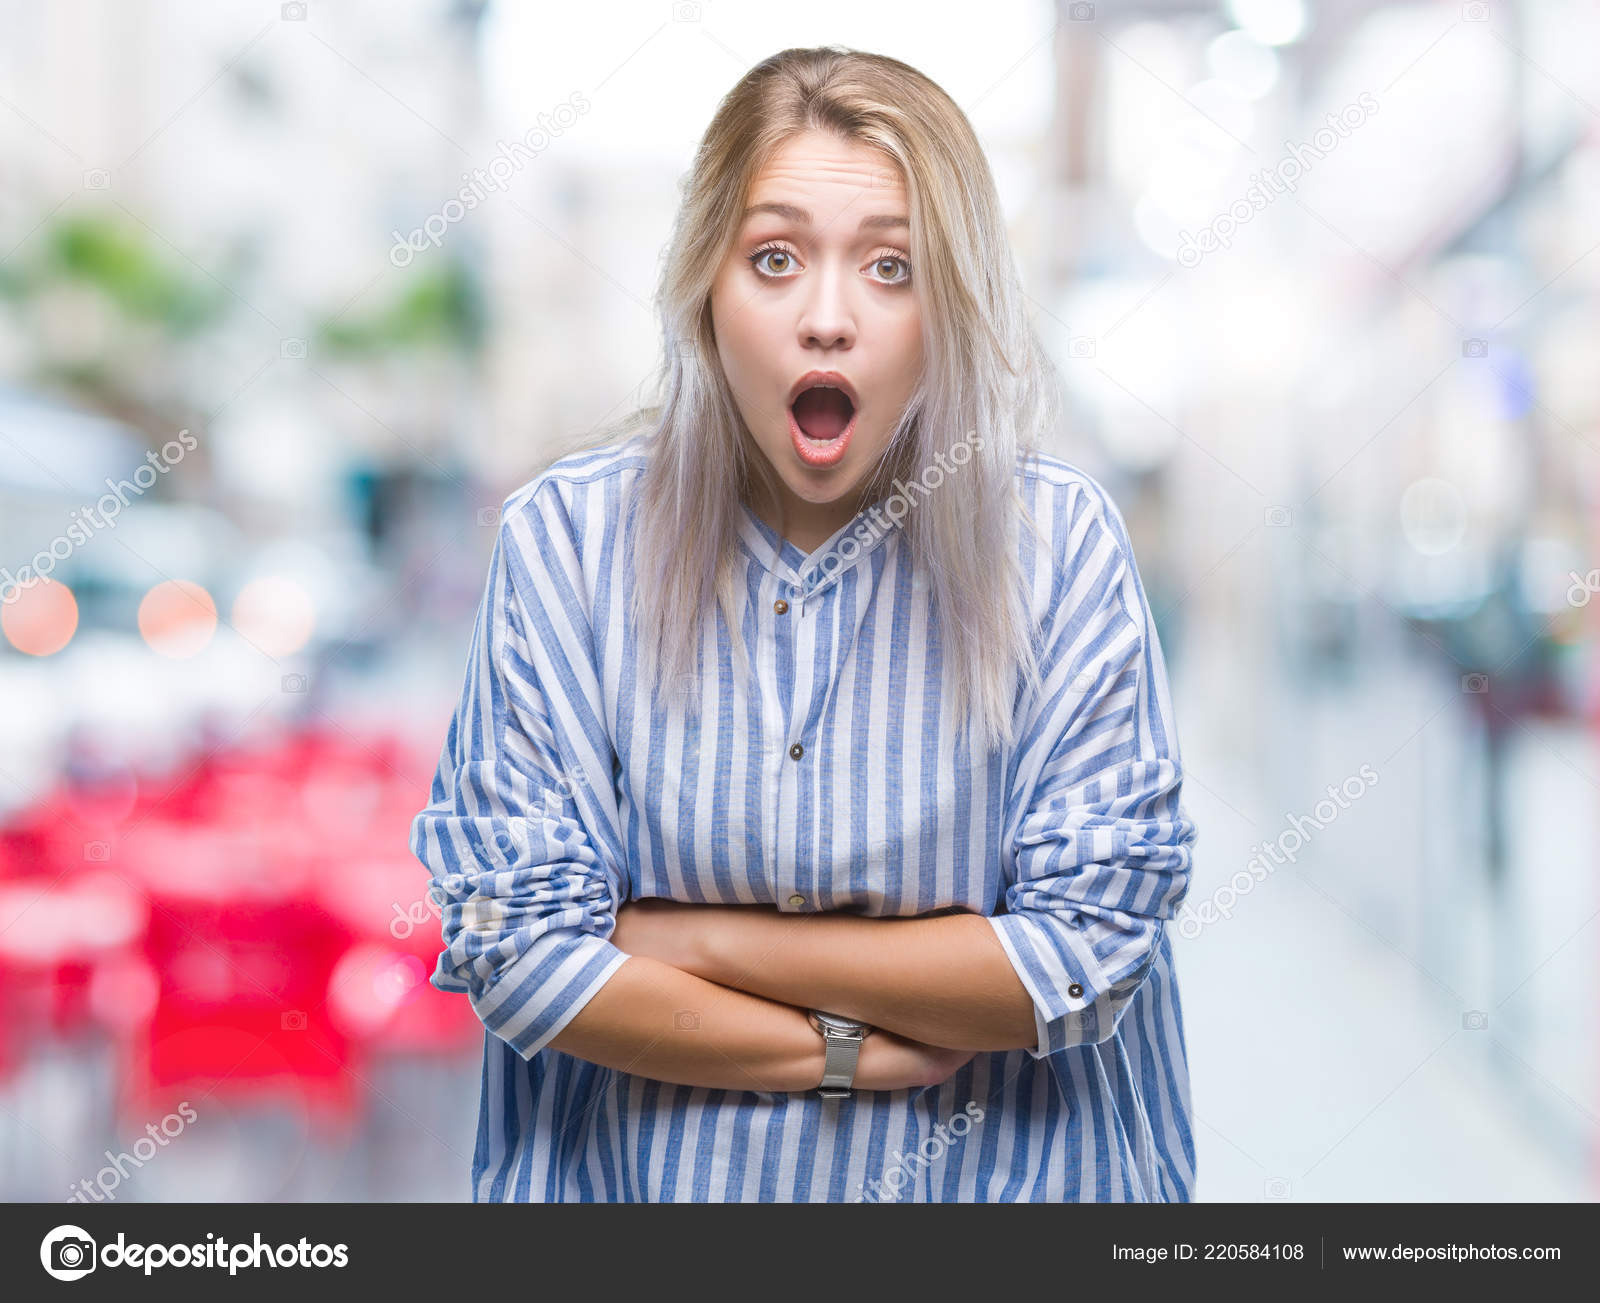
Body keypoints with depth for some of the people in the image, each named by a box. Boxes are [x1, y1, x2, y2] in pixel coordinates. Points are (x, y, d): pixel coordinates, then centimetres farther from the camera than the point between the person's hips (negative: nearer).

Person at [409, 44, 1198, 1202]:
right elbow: (514, 944, -13)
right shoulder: (567, 537, -10)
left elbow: (1093, 944, -15)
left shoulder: (1058, 540, -11)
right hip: (636, 1175, 0)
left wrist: (704, 940, -15)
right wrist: (850, 1054, -16)